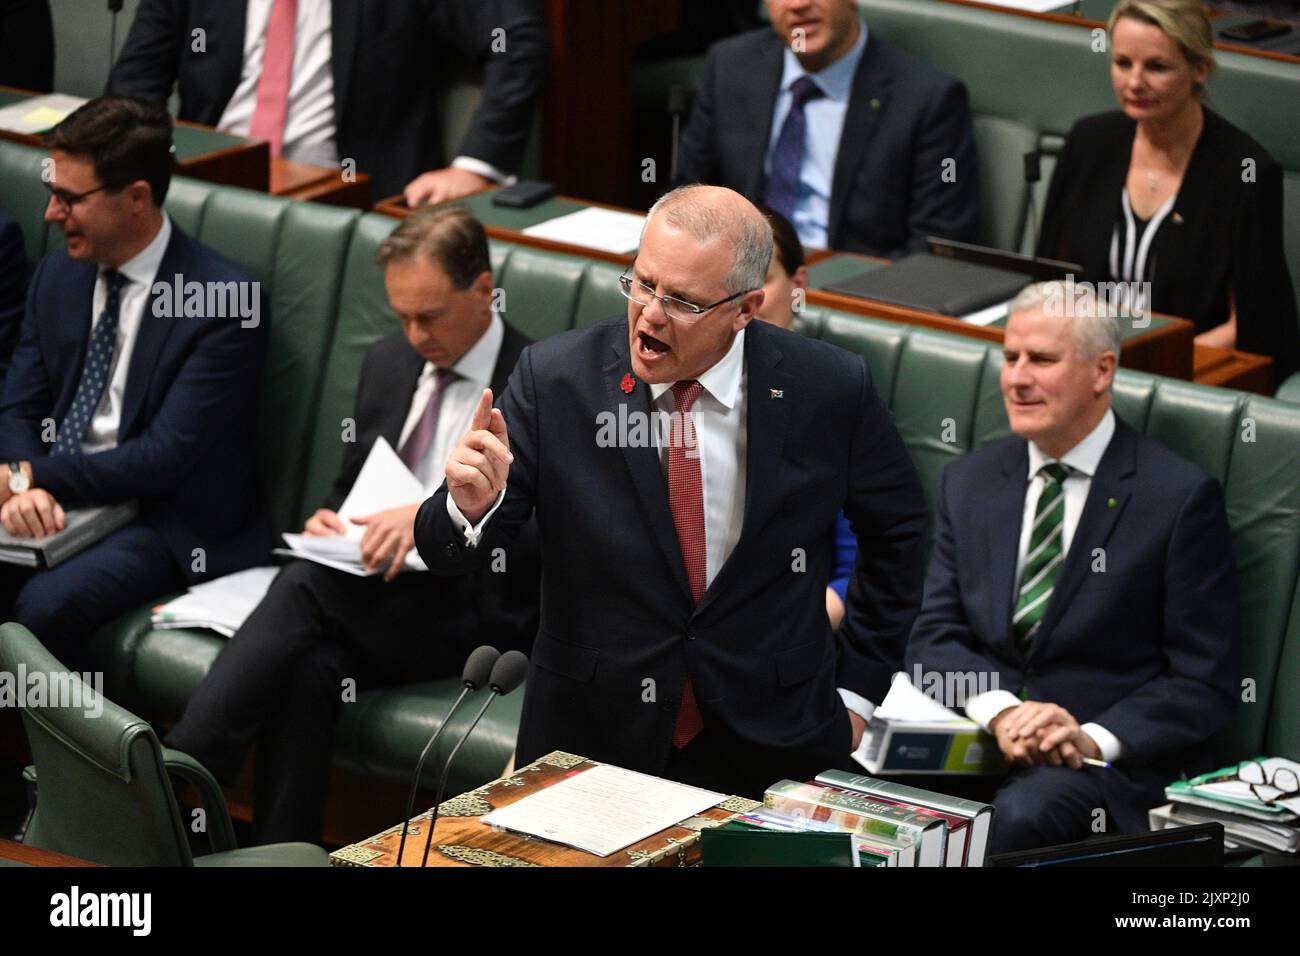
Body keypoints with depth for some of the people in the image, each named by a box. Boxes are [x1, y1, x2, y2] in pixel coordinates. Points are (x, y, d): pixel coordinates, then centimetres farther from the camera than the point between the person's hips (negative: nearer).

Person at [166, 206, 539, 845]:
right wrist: (327, 518, 3)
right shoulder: (388, 363, 19)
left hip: (470, 608, -6)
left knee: (307, 587, -31)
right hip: (376, 591, 6)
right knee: (310, 665, -31)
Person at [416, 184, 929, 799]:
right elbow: (446, 554, -9)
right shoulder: (555, 378, -11)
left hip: (770, 749, 0)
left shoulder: (828, 390, -9)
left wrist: (856, 689, 6)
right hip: (588, 743, 0)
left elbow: (897, 529, 8)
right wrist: (471, 505, -32)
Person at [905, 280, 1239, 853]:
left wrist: (1092, 739, -20)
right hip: (978, 737, 4)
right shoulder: (968, 482, 13)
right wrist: (1001, 710, -13)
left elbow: (1203, 684, -5)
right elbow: (934, 638, 8)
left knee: (1017, 816, -36)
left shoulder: (1181, 498, -4)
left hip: (1115, 758, -4)